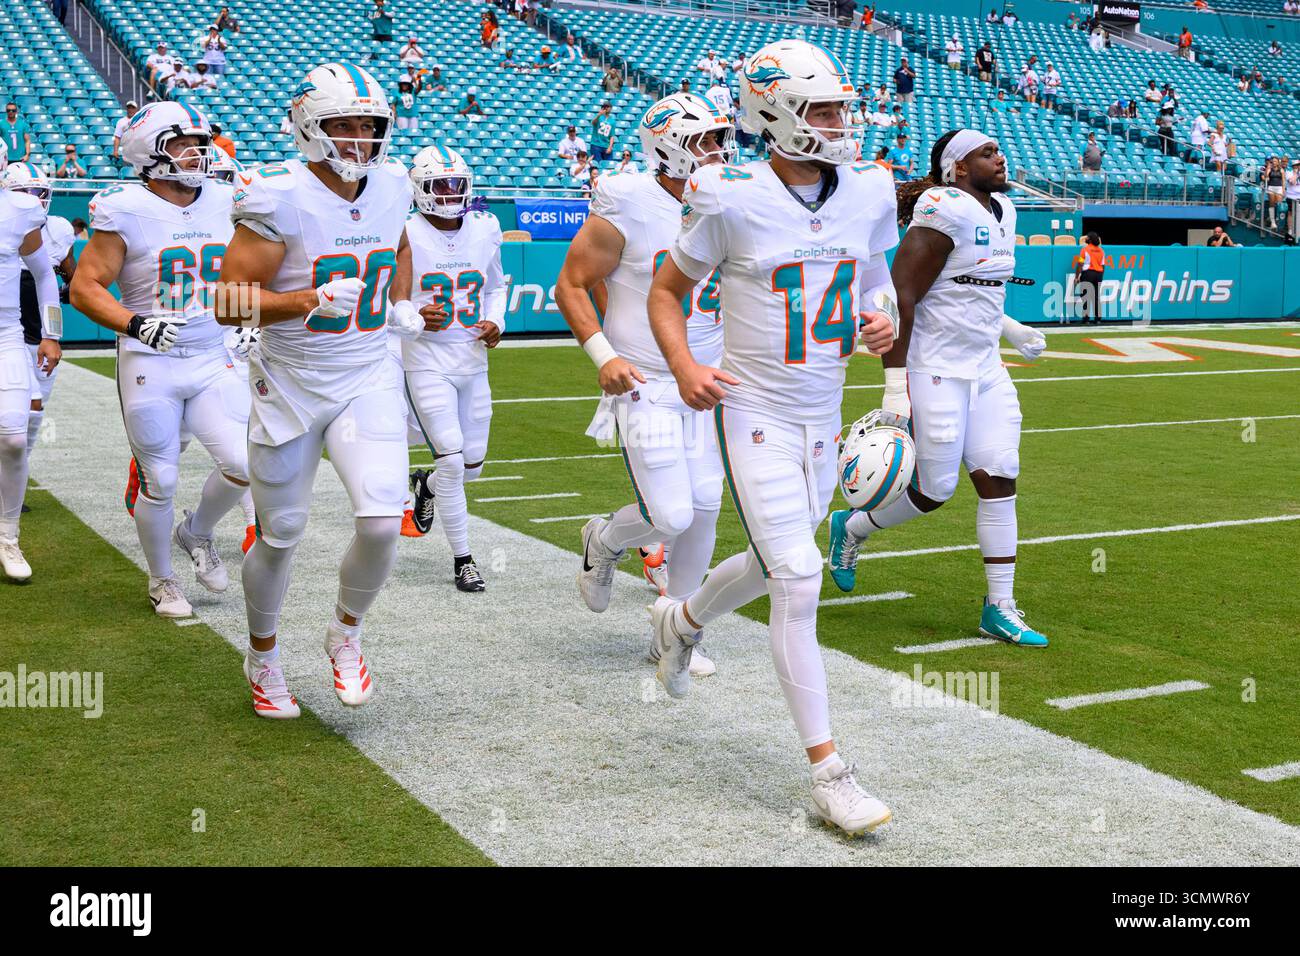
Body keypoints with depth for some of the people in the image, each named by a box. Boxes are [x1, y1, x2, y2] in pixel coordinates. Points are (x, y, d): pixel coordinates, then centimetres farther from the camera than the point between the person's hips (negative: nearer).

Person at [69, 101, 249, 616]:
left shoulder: (223, 204, 5)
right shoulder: (127, 211, -11)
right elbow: (84, 287, -11)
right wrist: (136, 325, -23)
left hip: (212, 361, 4)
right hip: (150, 365, -4)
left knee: (244, 464, -9)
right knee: (159, 481, 4)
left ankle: (197, 533, 23)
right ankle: (161, 581, 27)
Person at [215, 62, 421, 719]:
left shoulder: (391, 187, 1)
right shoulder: (278, 197, -16)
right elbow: (229, 303, -19)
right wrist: (311, 301, -32)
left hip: (369, 380, 3)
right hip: (290, 384, -3)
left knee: (382, 521, -15)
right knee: (281, 534, 10)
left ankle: (346, 633, 15)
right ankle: (262, 657, 36)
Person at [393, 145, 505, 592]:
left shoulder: (484, 231, 5)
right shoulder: (408, 235, -10)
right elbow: (397, 302, -13)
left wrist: (496, 322, 1)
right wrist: (418, 318, -36)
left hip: (473, 362, 5)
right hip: (427, 364, -5)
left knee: (472, 464, 9)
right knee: (452, 462, -10)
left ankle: (425, 484, 44)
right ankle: (462, 559, 4)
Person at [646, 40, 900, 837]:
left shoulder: (868, 192, 1)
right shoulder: (733, 202, -14)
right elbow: (667, 292, -2)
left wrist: (882, 322, -6)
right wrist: (686, 367, -18)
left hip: (824, 413, 6)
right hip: (755, 411, -6)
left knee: (780, 563, 20)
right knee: (798, 577, -11)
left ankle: (682, 621, 52)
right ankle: (828, 771, -3)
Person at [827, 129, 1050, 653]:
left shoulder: (1001, 210, 13)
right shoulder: (945, 212, -16)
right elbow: (900, 298, -20)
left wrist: (1010, 329, 19)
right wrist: (895, 385, -24)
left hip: (985, 368, 8)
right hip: (935, 370, -8)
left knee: (999, 480, 2)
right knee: (935, 489, -1)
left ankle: (1000, 608, 8)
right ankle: (852, 527, 28)